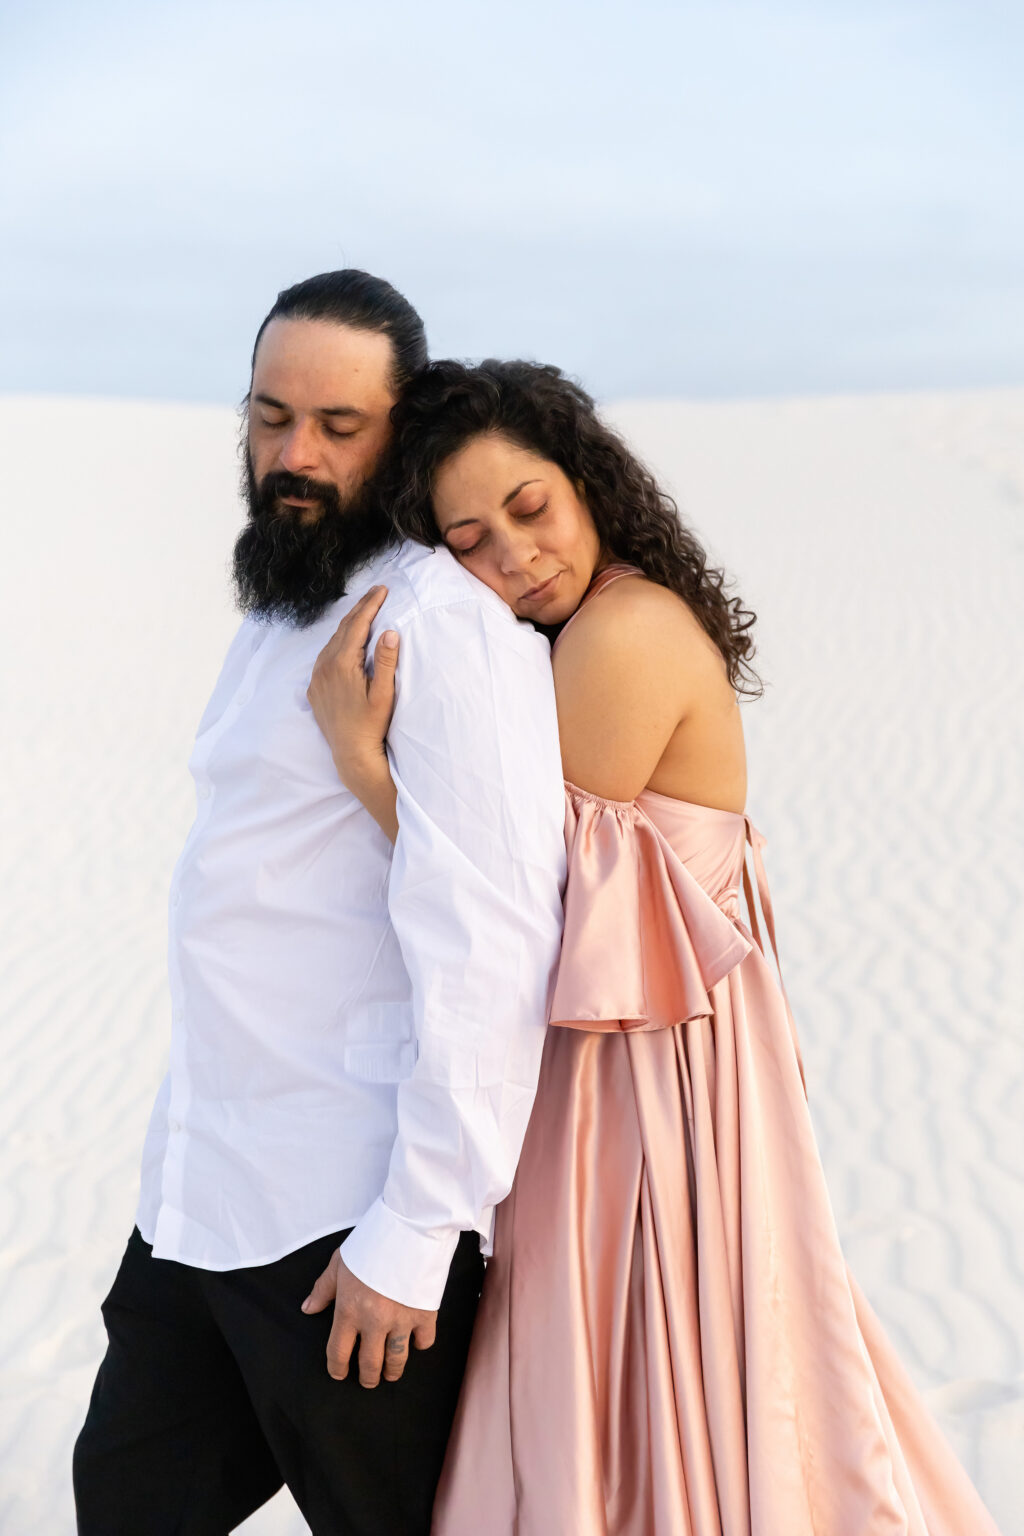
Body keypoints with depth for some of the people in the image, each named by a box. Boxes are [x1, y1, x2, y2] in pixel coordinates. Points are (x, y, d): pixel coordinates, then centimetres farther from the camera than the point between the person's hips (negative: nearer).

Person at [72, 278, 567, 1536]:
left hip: (348, 1216, -9)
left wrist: (414, 1232, -22)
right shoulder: (279, 614, 14)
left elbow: (482, 944, -23)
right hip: (197, 1195, 9)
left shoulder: (443, 620, -17)